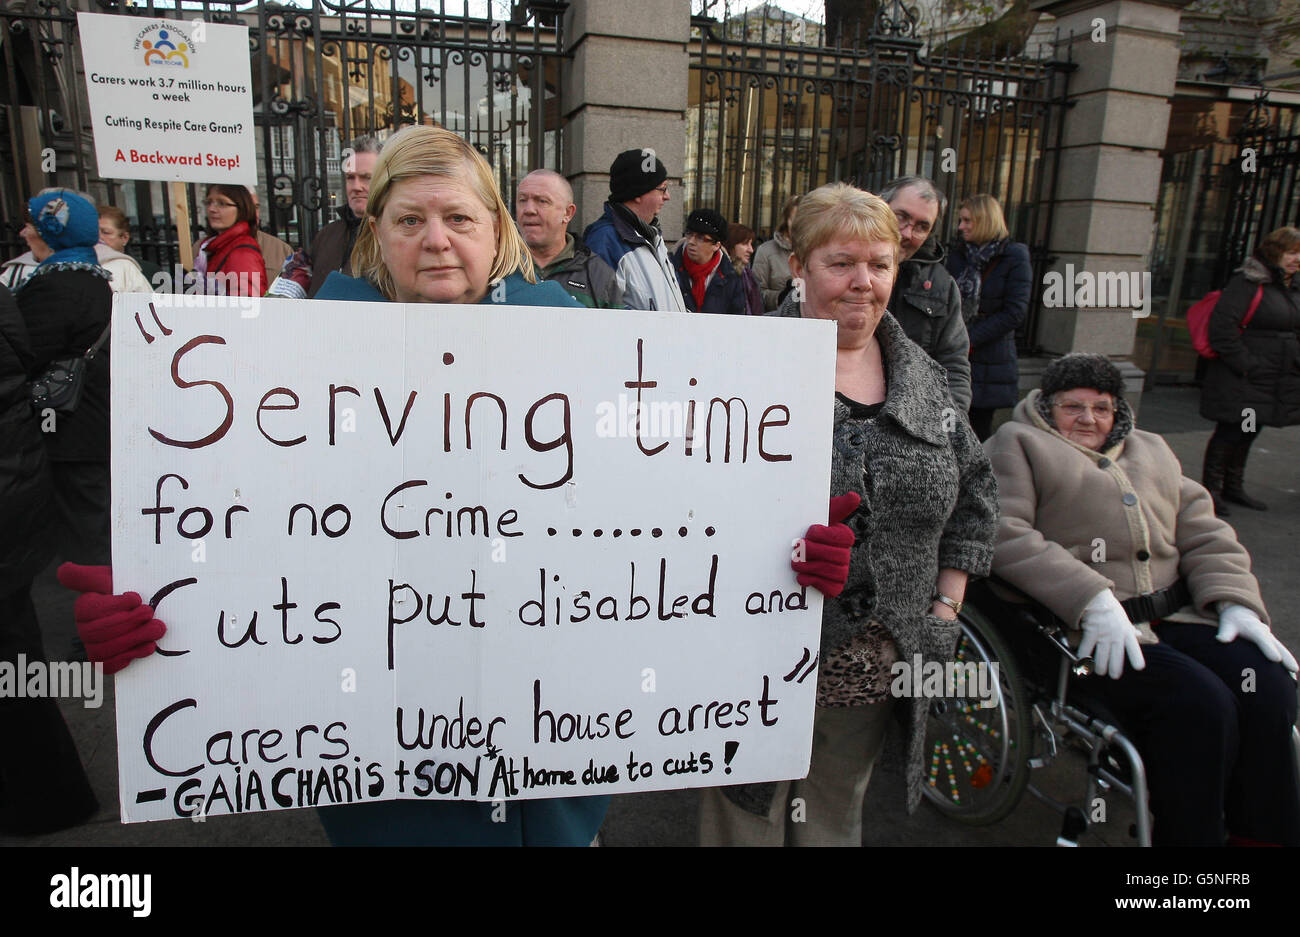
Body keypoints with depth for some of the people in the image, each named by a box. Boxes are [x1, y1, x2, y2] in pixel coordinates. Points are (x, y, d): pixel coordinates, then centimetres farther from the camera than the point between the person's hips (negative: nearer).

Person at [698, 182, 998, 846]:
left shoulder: (921, 376, 8)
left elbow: (974, 493, 17)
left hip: (876, 676, 5)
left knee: (835, 821, 22)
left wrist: (944, 607, 10)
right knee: (747, 821, 12)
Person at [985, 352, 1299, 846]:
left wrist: (1235, 601, 1)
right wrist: (1092, 600, -20)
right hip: (1079, 628, -6)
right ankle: (1188, 834, -7)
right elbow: (1003, 533, -11)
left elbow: (1204, 535, 21)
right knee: (1199, 703, -24)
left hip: (1173, 616, 6)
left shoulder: (1151, 450, 26)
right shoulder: (1016, 444, 6)